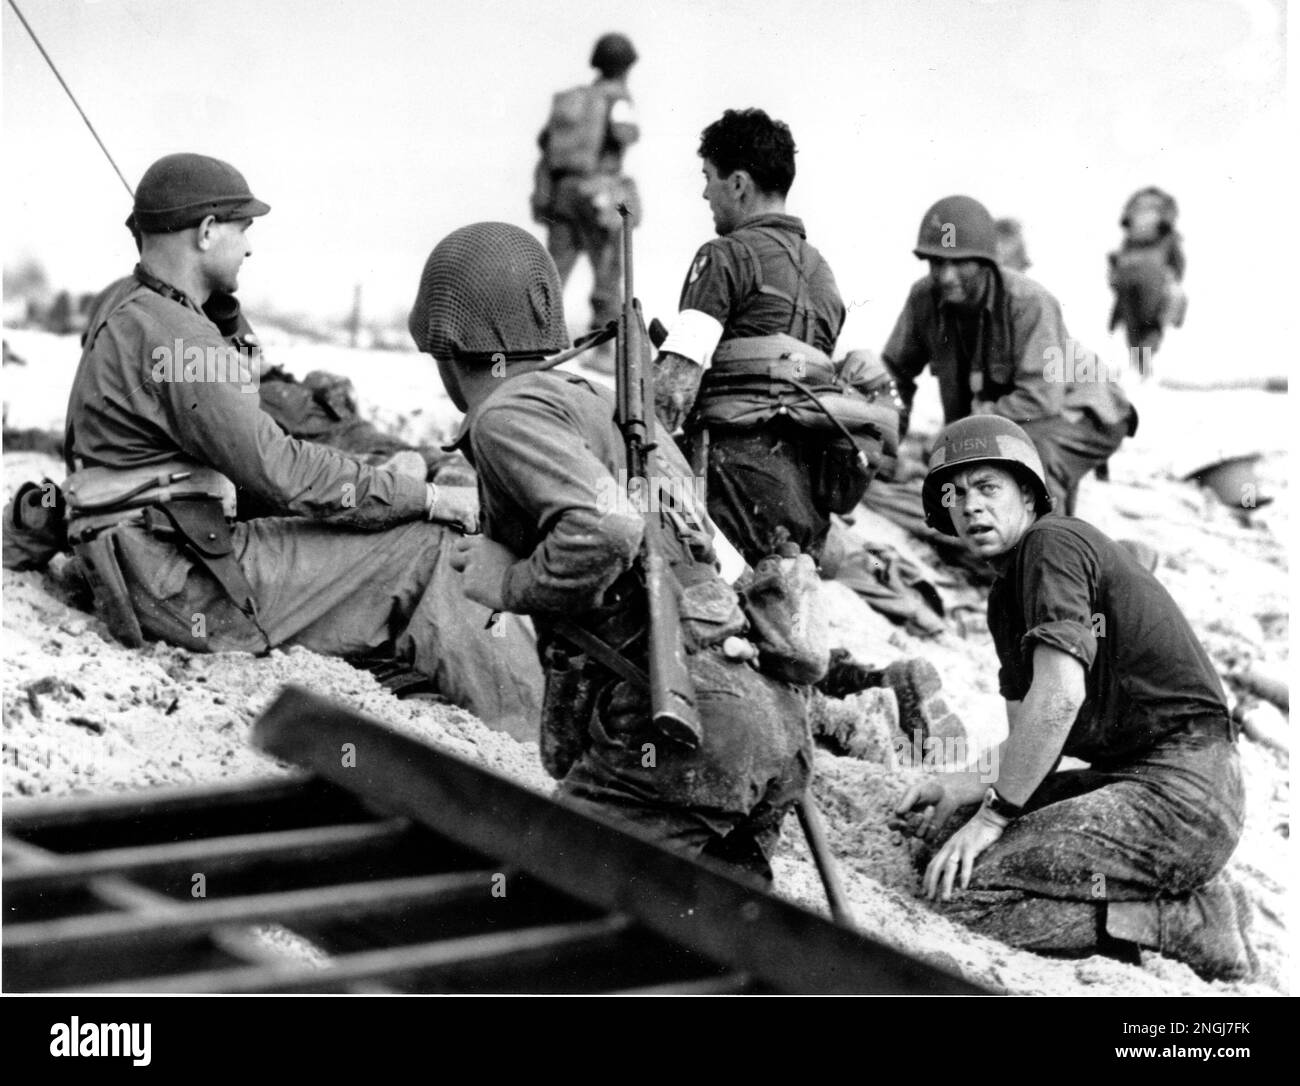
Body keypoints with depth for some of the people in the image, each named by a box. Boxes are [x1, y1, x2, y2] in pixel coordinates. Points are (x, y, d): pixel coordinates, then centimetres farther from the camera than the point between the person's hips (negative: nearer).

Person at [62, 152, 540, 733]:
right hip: (182, 587, -10)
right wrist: (427, 497, -14)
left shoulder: (124, 307, 14)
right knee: (423, 549, -10)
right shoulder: (170, 338, -19)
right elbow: (280, 471, -21)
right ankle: (528, 732, -5)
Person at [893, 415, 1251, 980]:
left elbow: (1060, 696, -20)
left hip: (1178, 796, -10)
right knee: (951, 831, 18)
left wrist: (993, 812, -14)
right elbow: (1033, 739, 19)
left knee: (964, 891, -18)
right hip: (1135, 778, 10)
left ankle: (1187, 923, -9)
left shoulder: (1053, 542, -8)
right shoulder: (1006, 597, 21)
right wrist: (971, 787, -1)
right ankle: (1174, 892, 8)